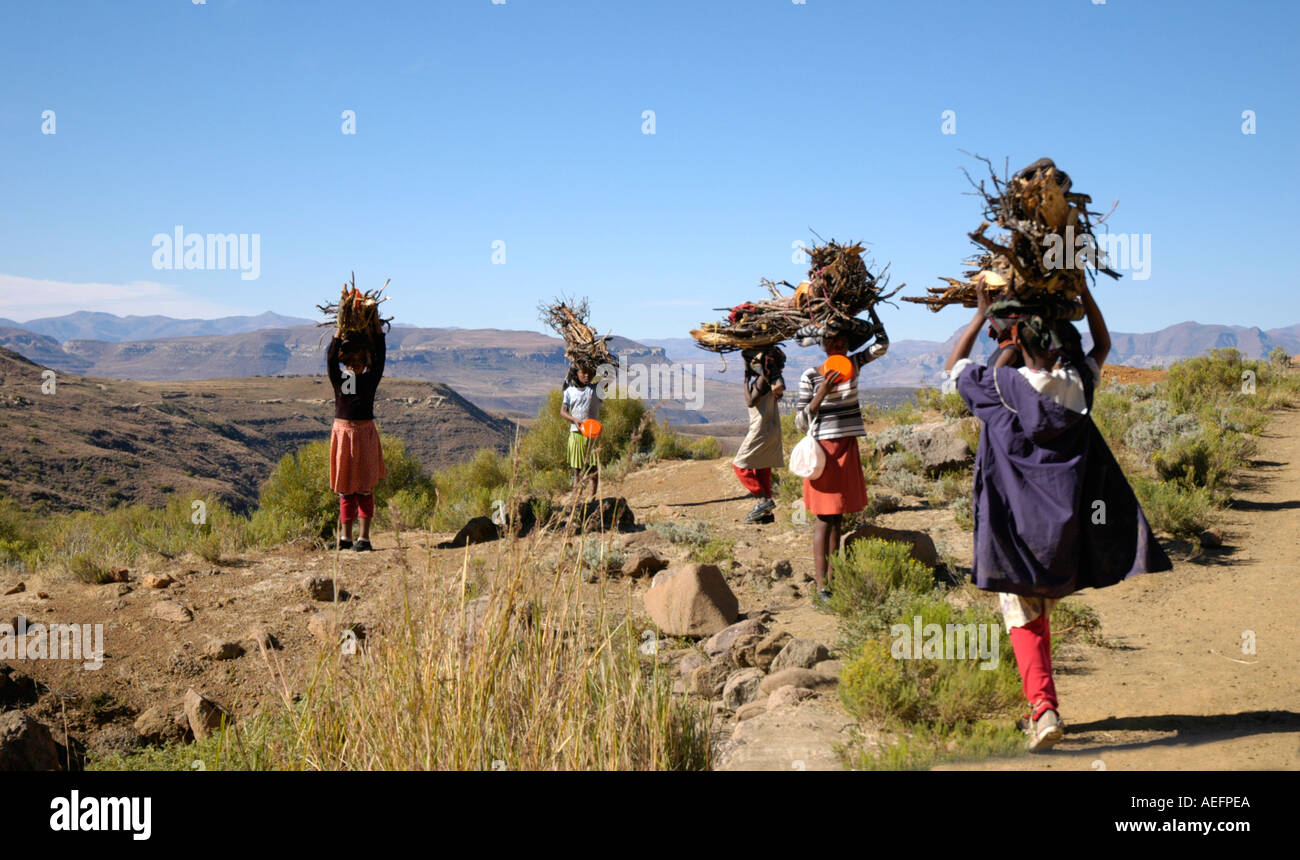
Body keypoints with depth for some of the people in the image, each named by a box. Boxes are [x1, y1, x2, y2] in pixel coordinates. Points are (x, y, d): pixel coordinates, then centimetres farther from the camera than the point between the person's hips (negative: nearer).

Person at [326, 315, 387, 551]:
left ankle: (364, 537, 1)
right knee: (346, 489, 6)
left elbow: (380, 353, -1)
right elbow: (331, 357, -7)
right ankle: (345, 537, 10)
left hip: (365, 432, -1)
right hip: (342, 432, 1)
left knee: (364, 488, -1)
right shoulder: (338, 378, 5)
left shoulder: (371, 378, 4)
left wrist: (376, 322, -2)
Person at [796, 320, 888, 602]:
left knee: (837, 517, 10)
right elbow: (800, 422, -8)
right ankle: (821, 585, -5)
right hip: (823, 448, -5)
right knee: (824, 518, -7)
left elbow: (881, 345, 4)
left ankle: (832, 578, 15)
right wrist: (822, 393, -19)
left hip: (848, 447, 5)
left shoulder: (852, 365, 6)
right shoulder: (810, 376, -7)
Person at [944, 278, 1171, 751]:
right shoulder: (1078, 384, -3)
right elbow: (1102, 345, 20)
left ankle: (1043, 707, -14)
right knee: (1043, 614, 20)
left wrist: (981, 314, 11)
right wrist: (1082, 290, 15)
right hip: (1063, 521, 4)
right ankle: (1039, 704, 30)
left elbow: (953, 366, 7)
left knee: (1023, 620, 3)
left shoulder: (1000, 387, -13)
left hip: (1013, 523, -4)